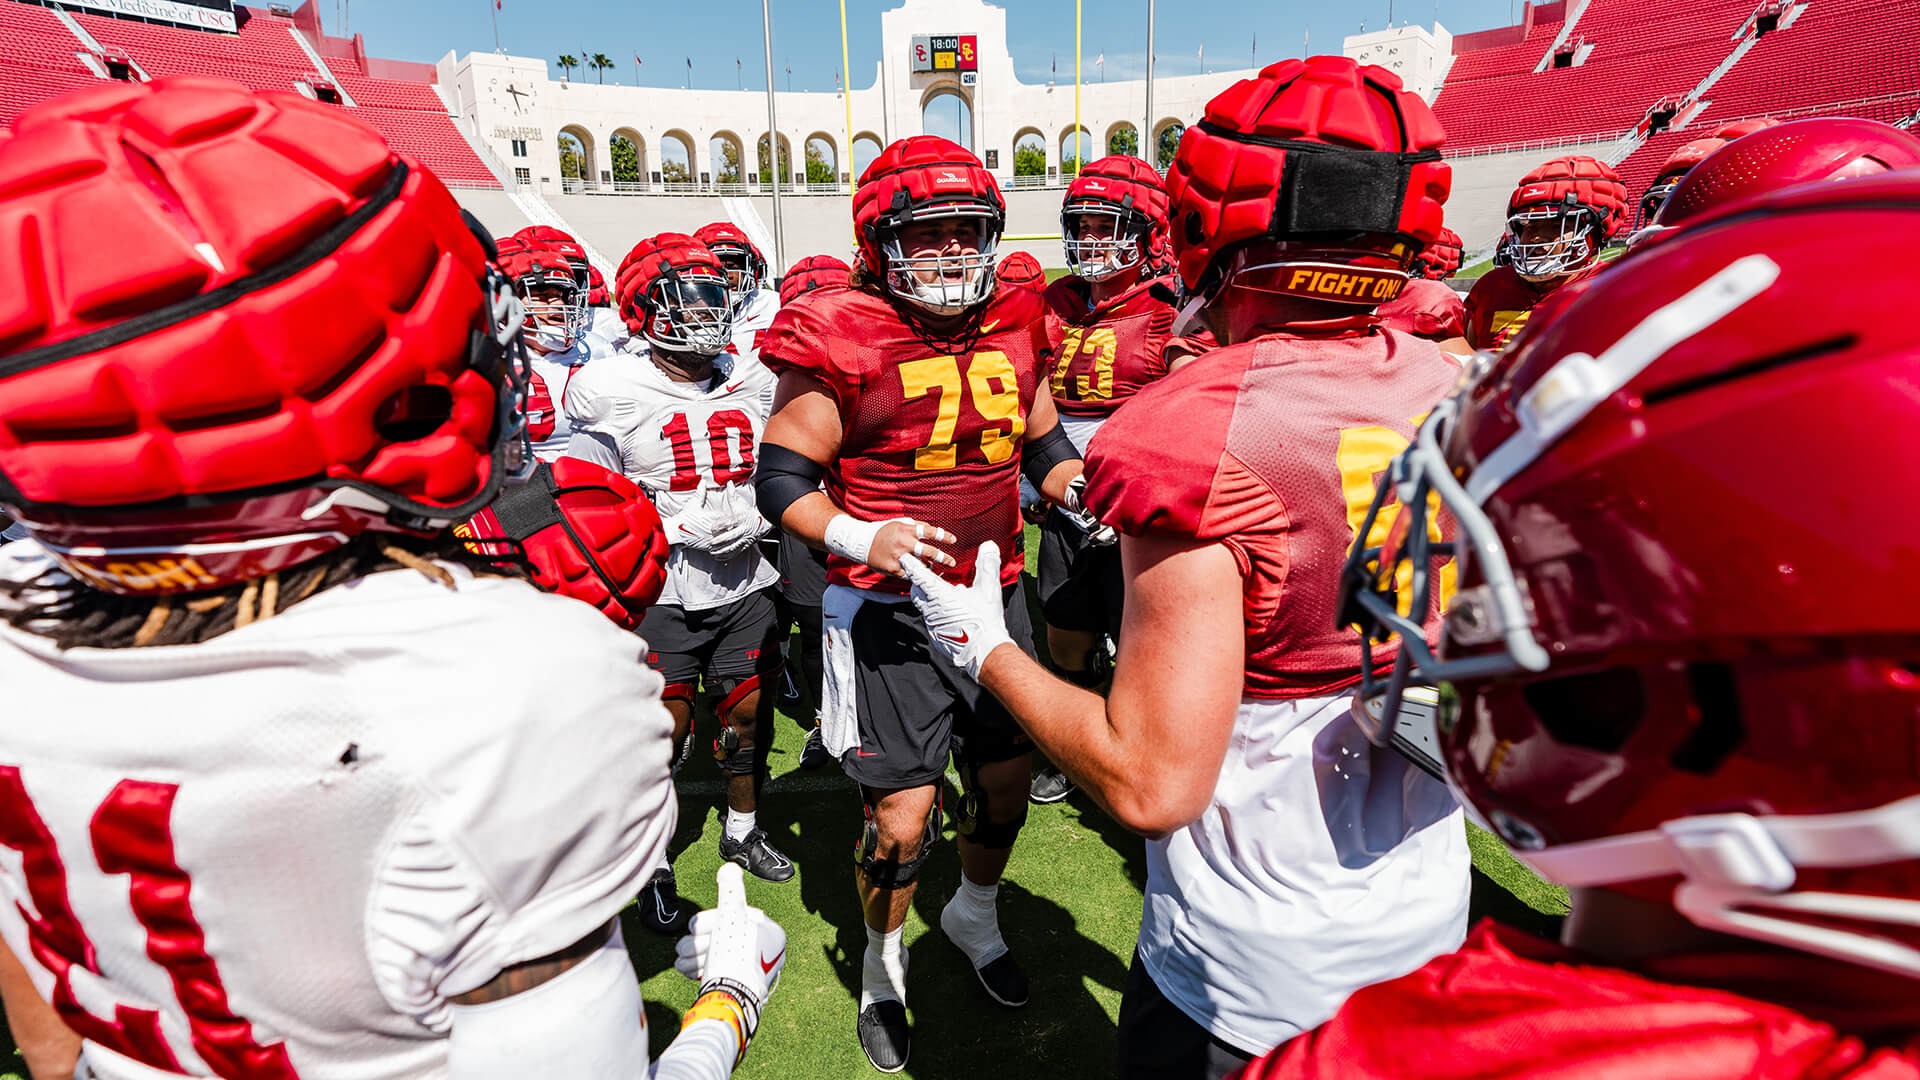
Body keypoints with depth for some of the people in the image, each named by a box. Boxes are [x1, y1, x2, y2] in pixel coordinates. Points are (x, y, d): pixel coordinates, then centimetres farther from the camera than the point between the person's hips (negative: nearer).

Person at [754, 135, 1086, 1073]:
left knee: (1006, 782, 18)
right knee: (902, 820, 0)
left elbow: (1044, 446, 16)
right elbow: (782, 477, -11)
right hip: (886, 608, -5)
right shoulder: (840, 341, -13)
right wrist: (860, 538, -27)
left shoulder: (1014, 327, 5)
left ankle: (974, 916, 49)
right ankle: (882, 968, 32)